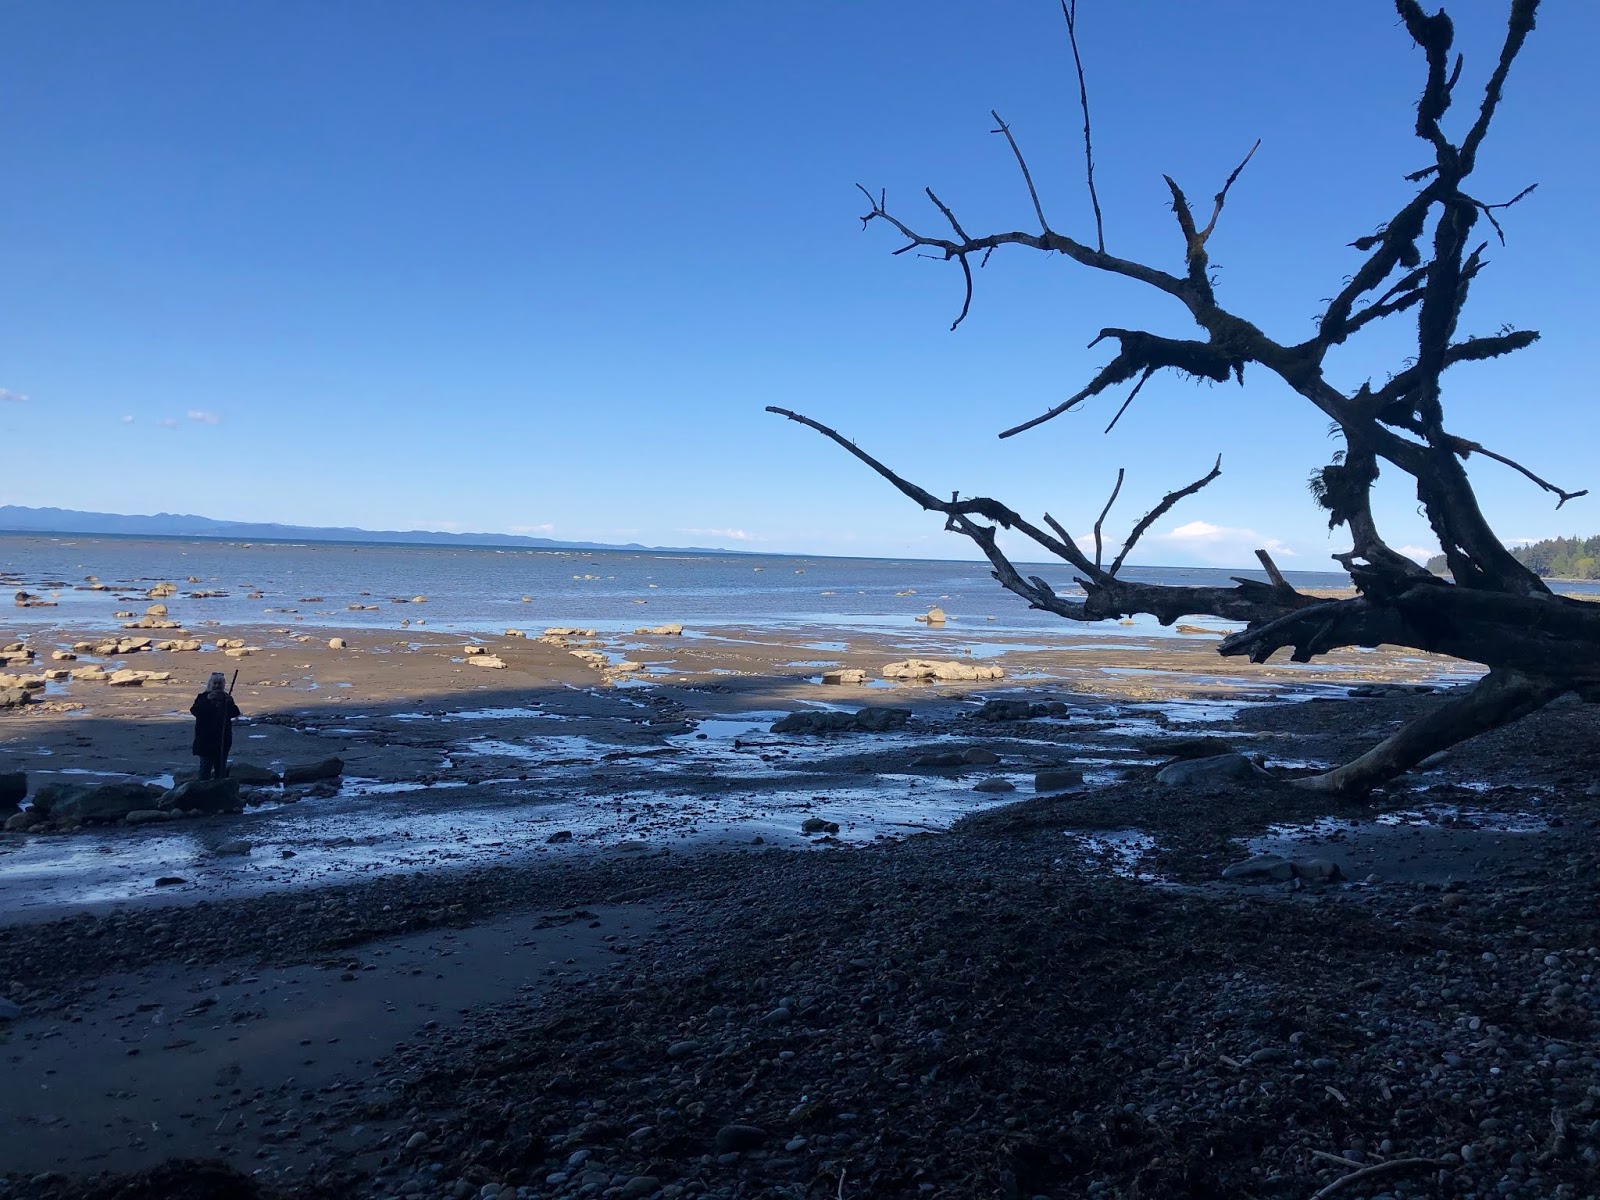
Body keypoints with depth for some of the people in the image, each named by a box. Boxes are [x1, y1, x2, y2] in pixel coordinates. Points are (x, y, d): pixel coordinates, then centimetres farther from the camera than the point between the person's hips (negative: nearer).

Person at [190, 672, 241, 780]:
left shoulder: (226, 698, 7)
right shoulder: (203, 697, 0)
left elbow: (234, 714, -7)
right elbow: (194, 711, -18)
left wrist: (229, 702, -23)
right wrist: (207, 700, -30)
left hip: (223, 739, 3)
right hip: (206, 739, -3)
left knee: (221, 766, 9)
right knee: (206, 765, -4)